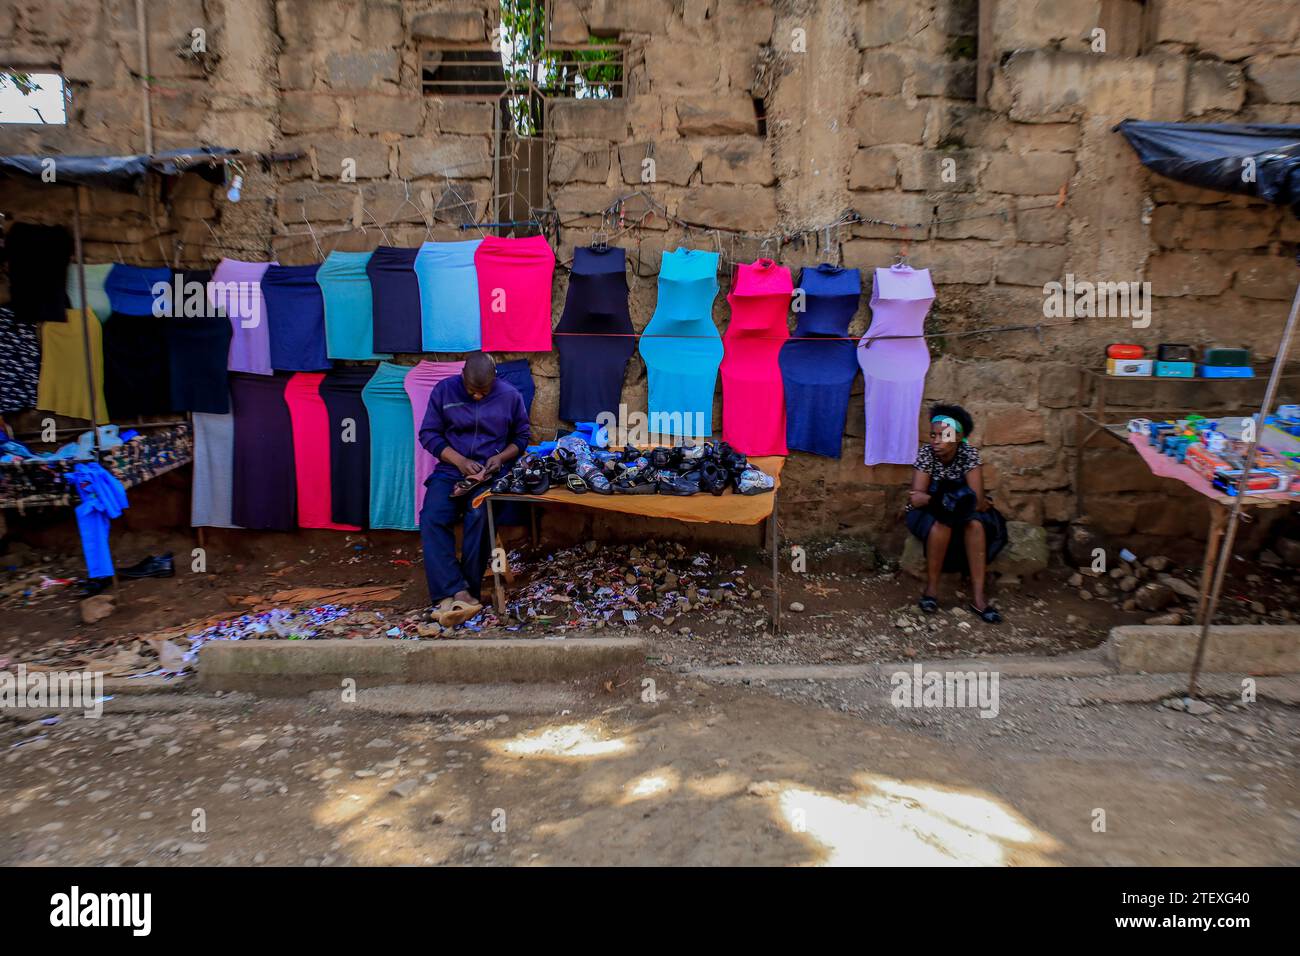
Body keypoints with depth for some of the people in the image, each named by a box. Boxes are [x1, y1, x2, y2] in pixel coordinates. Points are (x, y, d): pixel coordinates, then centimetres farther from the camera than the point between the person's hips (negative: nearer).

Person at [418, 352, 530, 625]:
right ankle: (458, 593, -33)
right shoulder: (444, 390, 3)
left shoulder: (510, 395, 3)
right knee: (431, 518, -27)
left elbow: (521, 438, 12)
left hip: (491, 471, -1)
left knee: (479, 515, -33)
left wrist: (500, 458, -9)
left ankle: (468, 591, -25)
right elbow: (428, 434, 3)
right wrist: (459, 461, -12)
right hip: (451, 469, 2)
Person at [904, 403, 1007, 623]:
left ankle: (979, 597, -29)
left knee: (975, 523, -32)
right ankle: (931, 589, -22)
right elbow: (916, 499, -23)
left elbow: (978, 500, -24)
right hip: (927, 514, -1)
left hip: (960, 512, 2)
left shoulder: (969, 454, -15)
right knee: (941, 524, -35)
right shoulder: (926, 453, -17)